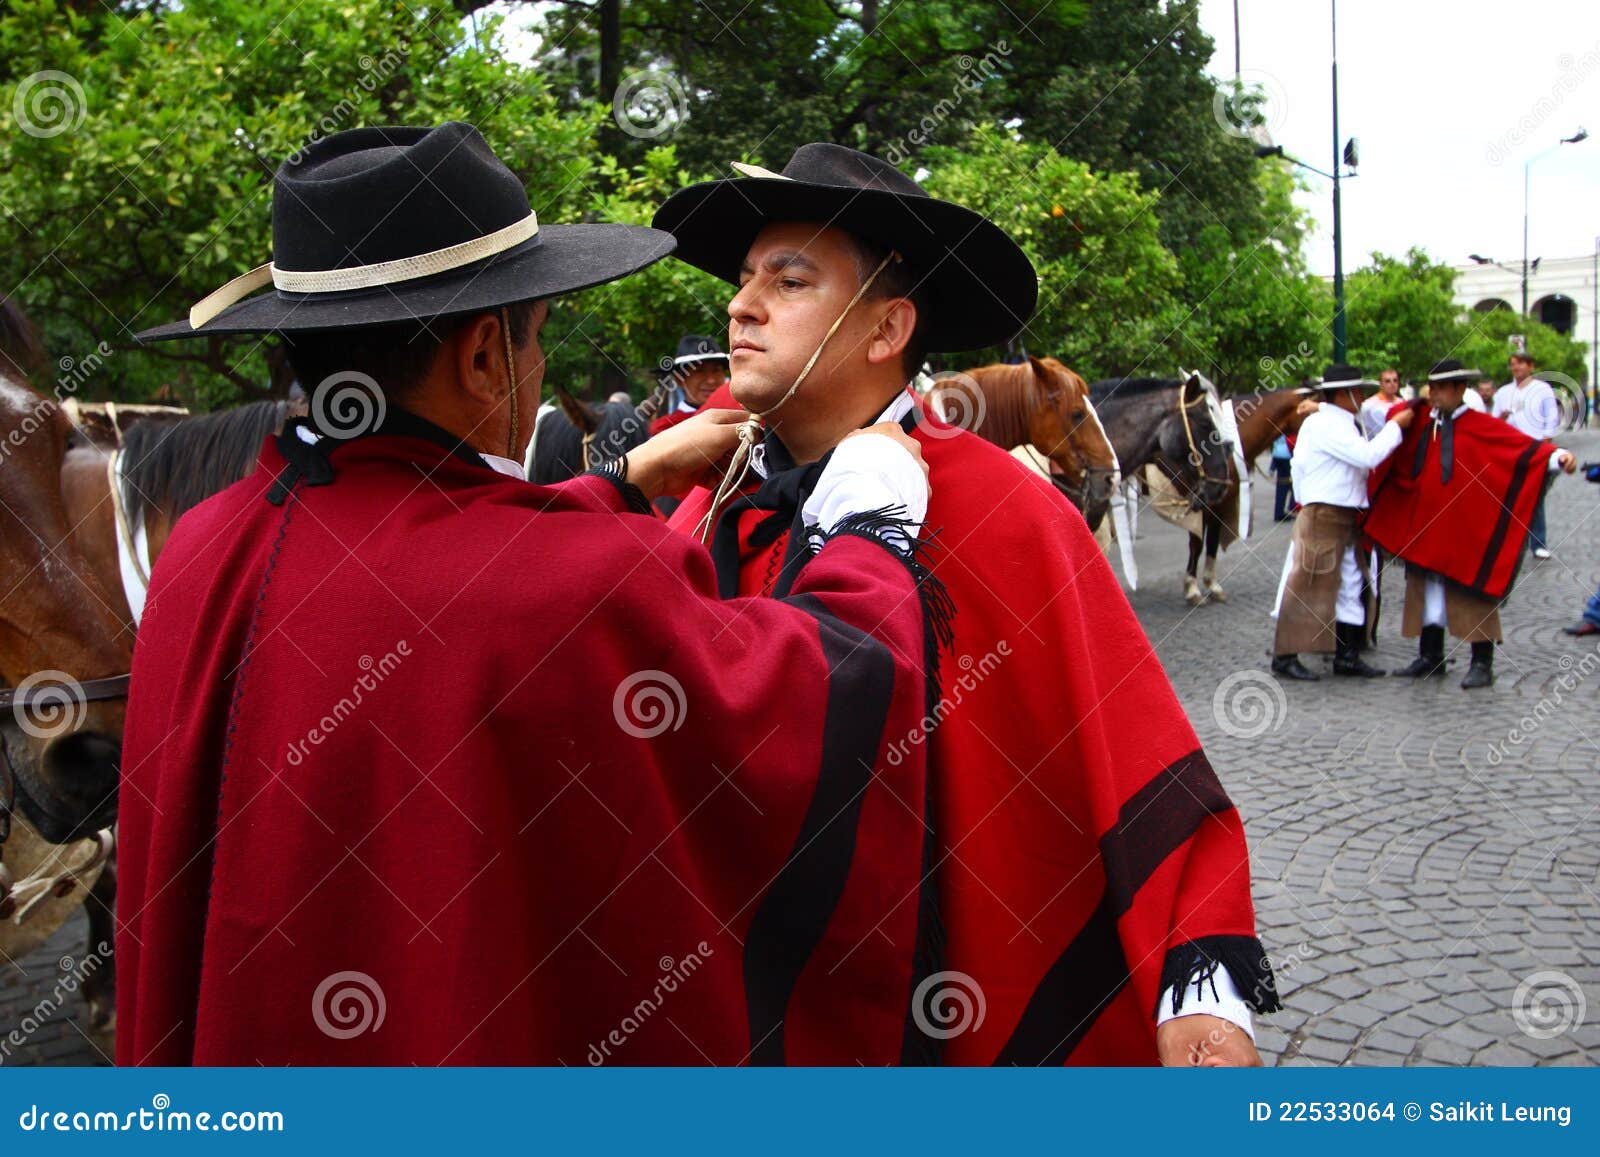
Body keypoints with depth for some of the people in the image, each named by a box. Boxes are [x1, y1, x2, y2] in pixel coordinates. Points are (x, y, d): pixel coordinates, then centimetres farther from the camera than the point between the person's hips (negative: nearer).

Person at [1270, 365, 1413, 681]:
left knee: (1353, 584, 12)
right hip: (1323, 516, -10)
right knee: (1308, 585, -7)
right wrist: (1396, 426, -14)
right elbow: (1367, 456, -23)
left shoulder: (1342, 424, 18)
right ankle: (1285, 656, -1)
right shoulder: (1324, 424, -16)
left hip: (1346, 518, 10)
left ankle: (1347, 656, 19)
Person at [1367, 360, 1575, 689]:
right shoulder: (1419, 420, 7)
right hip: (1424, 523, 5)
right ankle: (1430, 657, 23)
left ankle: (1482, 665, 7)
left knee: (1472, 593, 0)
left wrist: (1557, 456, -34)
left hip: (1465, 528, -5)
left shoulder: (1483, 427, -7)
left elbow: (1522, 446, -18)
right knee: (1427, 589, 12)